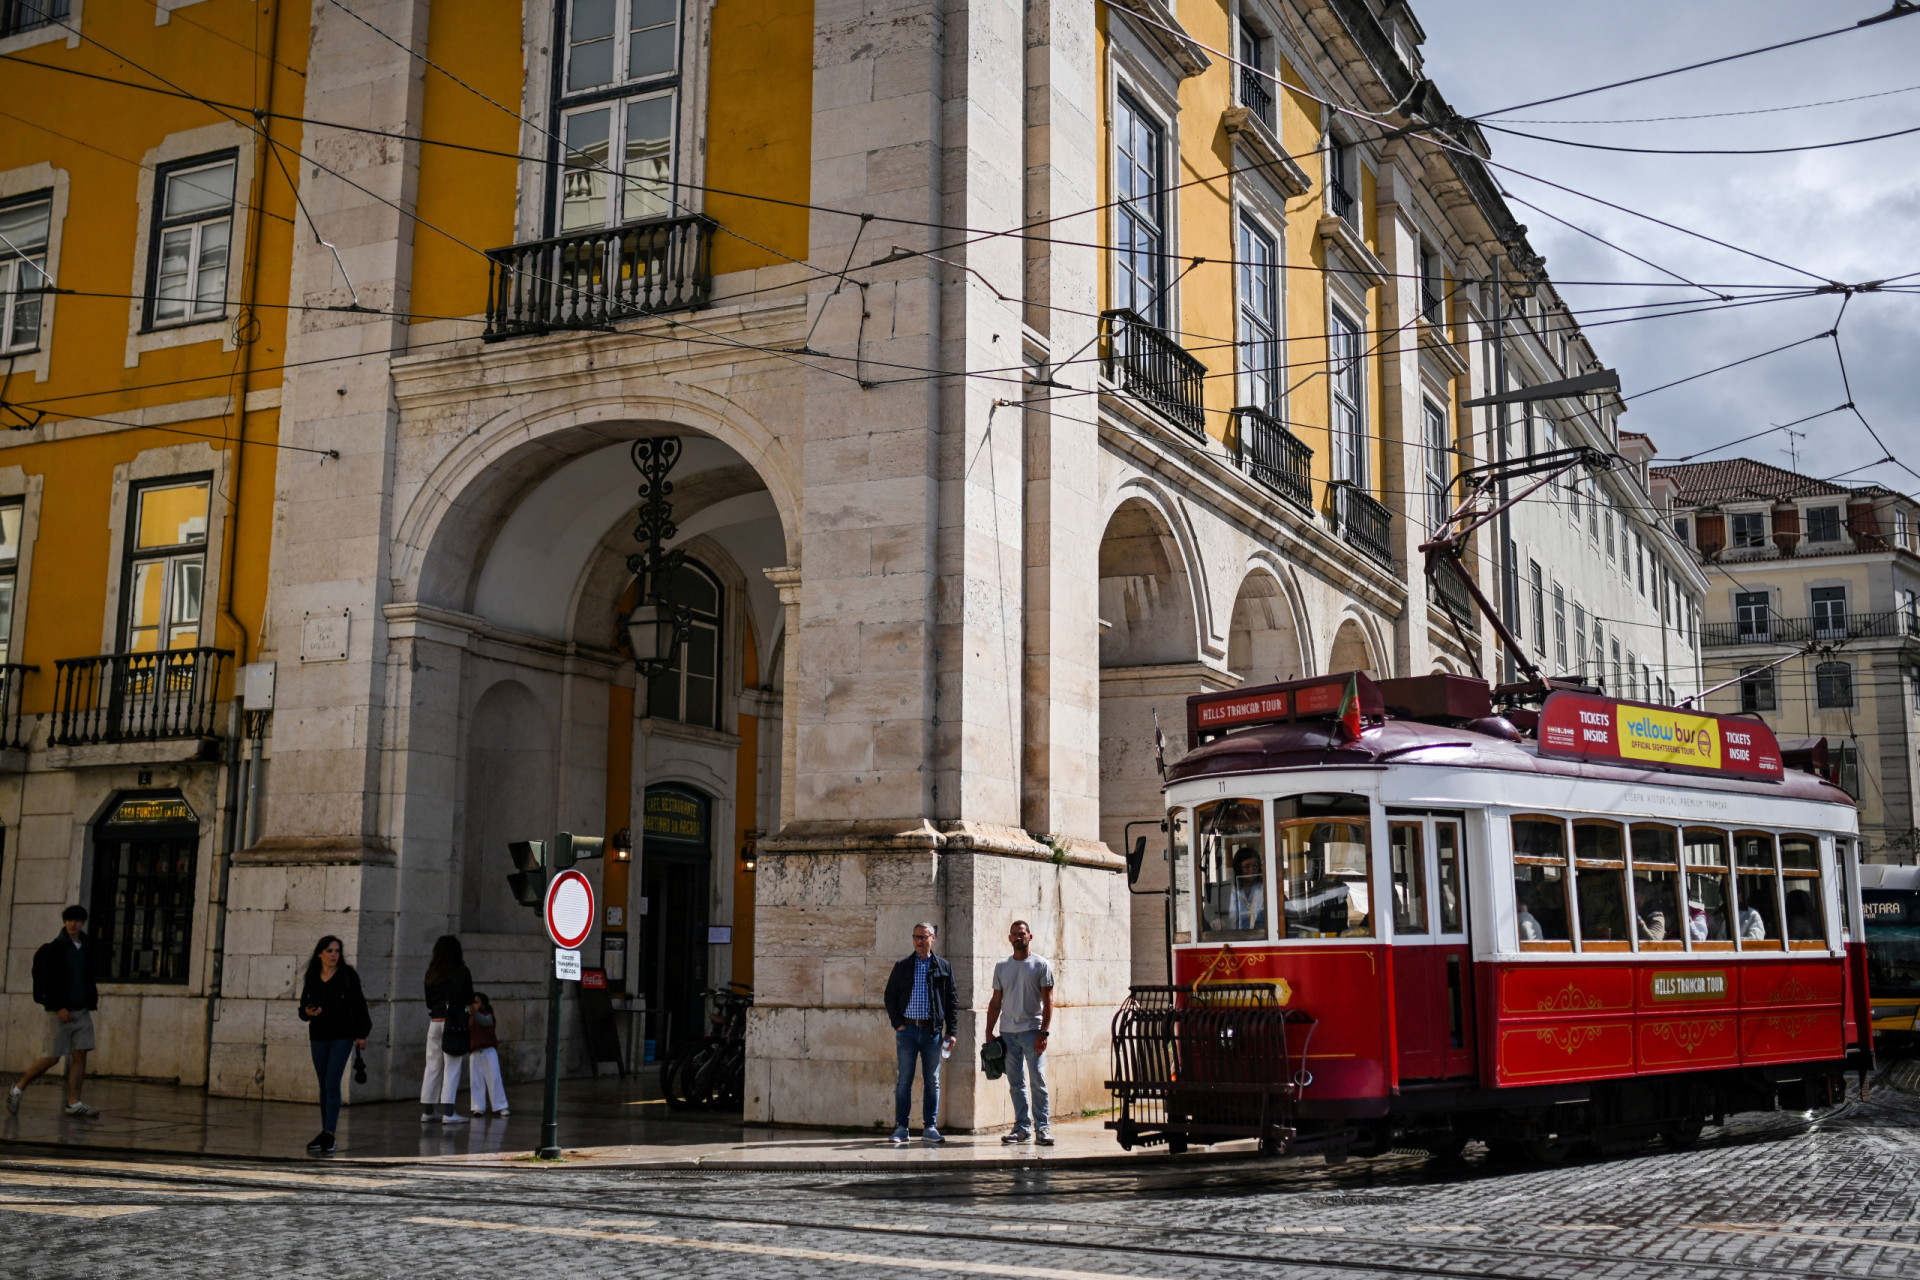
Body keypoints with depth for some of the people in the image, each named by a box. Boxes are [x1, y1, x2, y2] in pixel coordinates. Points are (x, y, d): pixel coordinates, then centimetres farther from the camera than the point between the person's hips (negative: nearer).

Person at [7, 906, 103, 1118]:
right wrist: (60, 1007, -17)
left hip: (82, 1011, 5)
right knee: (53, 1057, -4)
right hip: (60, 1011, -5)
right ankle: (18, 1088, 15)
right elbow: (49, 981, -11)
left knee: (80, 1055, -2)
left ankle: (74, 1103, -1)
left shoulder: (87, 948, 10)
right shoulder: (54, 949, -6)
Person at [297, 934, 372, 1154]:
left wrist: (361, 1034, -7)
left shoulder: (348, 975, -4)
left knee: (332, 1084, -13)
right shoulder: (311, 979, 6)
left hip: (342, 1037, -4)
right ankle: (325, 1133, 17)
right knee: (324, 1086, 10)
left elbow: (359, 1005, -3)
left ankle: (329, 1134, -17)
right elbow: (303, 1007, 12)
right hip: (318, 1038, 4)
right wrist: (307, 1013, -12)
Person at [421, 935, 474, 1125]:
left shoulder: (431, 972, 5)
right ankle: (448, 1112, -5)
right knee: (452, 1067, -2)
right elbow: (469, 999, -2)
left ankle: (427, 1111, 15)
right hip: (454, 1021, -4)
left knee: (432, 1066, 11)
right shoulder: (461, 971, -6)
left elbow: (428, 1000, 12)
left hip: (435, 1022, 4)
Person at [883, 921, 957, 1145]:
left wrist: (951, 1031, 0)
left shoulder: (943, 967, 7)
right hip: (907, 1030, 0)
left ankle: (930, 1127, 11)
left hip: (932, 1031, 0)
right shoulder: (902, 967, 7)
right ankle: (901, 1128, 7)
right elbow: (890, 996, 9)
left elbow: (952, 1000, 7)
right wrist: (897, 1023, -3)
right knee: (904, 1080, 1)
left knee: (932, 1081, 4)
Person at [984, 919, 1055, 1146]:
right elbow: (996, 1002, 14)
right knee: (1016, 1083, 6)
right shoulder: (1001, 967, 12)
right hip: (1008, 1032, 4)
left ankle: (1043, 1127, -3)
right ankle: (1022, 1127, 11)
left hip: (1032, 1030, -4)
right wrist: (989, 1033, 7)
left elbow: (1048, 1001, -2)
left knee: (1038, 1081, -7)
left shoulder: (1041, 965, 1)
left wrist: (1043, 1032, -11)